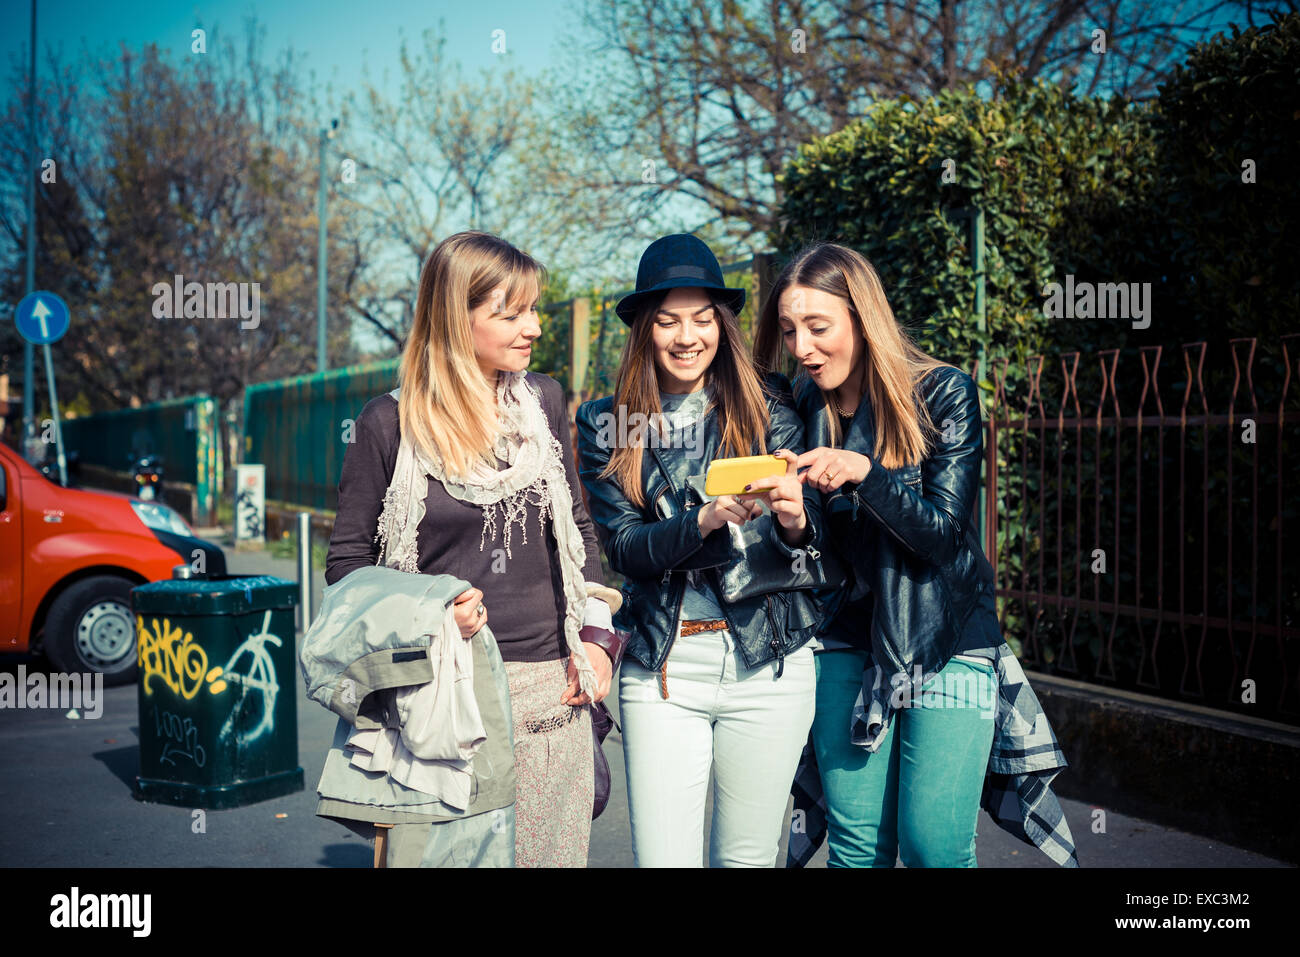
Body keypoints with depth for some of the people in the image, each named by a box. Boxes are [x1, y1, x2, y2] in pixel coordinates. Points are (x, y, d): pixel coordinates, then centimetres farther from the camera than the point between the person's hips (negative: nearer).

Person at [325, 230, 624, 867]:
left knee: (555, 851, 8)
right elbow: (347, 561, 0)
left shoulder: (542, 400, 8)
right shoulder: (389, 424, -5)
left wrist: (595, 635, 6)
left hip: (547, 687, 4)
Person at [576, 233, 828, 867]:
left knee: (747, 858, 11)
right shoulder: (607, 425, 3)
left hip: (766, 664, 0)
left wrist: (794, 520, -25)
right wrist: (707, 519, -23)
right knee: (661, 858, -1)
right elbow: (622, 547, -5)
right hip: (660, 667, 0)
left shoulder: (769, 408, 2)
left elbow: (811, 543, -1)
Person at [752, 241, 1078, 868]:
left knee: (933, 845, -9)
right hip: (847, 638, 4)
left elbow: (943, 531, -15)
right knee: (855, 845, 3)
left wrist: (865, 473, -28)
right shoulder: (805, 407, 4)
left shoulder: (942, 393, -8)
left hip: (946, 637, -3)